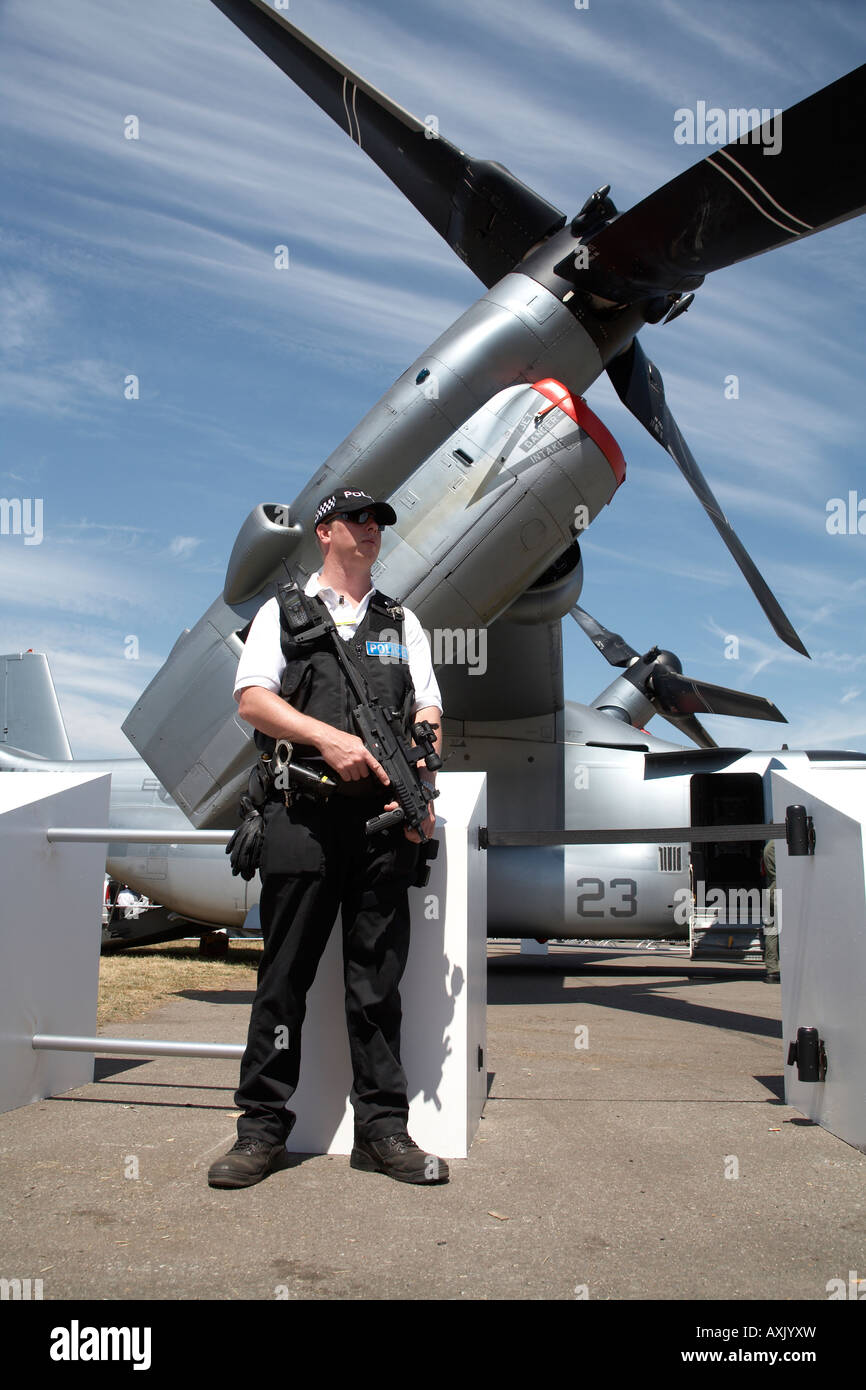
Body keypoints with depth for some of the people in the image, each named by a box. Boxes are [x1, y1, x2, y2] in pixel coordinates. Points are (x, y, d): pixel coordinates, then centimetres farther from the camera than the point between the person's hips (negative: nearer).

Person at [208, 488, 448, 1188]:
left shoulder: (403, 622, 21)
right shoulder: (283, 613, 13)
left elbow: (428, 713, 11)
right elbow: (253, 699, 0)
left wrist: (422, 786, -6)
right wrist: (330, 737, -14)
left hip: (385, 816, 2)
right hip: (304, 812, -2)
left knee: (378, 977, 4)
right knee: (286, 973, 1)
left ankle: (383, 1129, 11)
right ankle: (263, 1128, 10)